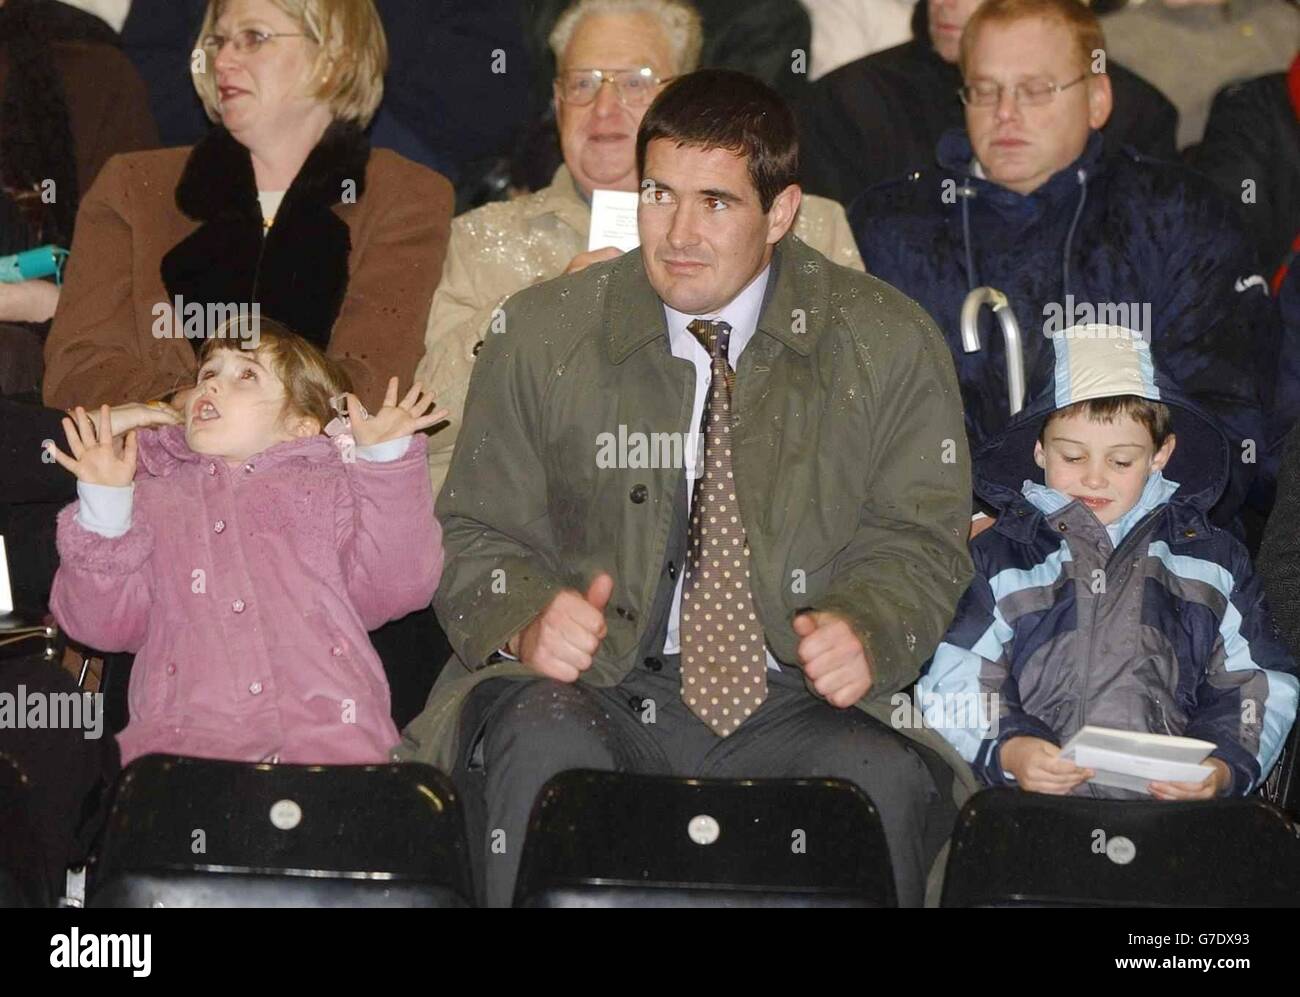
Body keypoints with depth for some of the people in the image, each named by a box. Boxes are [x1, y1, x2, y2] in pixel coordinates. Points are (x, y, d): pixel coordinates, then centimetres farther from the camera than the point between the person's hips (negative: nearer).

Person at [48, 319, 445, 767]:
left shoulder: (329, 484, 25)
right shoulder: (151, 498, 27)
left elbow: (397, 587, 9)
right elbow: (103, 623, 15)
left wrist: (388, 462, 4)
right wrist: (103, 508, 3)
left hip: (329, 728, 0)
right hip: (184, 734, 1)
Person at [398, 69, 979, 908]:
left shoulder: (889, 344, 6)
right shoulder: (544, 334, 7)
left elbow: (918, 539, 10)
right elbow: (478, 536, 11)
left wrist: (865, 630, -13)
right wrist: (529, 624, -13)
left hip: (791, 700, 0)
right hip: (597, 693, 1)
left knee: (888, 784, -33)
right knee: (543, 747, -35)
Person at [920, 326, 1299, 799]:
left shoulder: (1212, 559, 23)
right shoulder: (999, 557, 18)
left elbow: (1260, 684, 18)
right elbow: (953, 683, 9)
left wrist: (1224, 768, -2)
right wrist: (1006, 751, -11)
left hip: (1177, 794, 1)